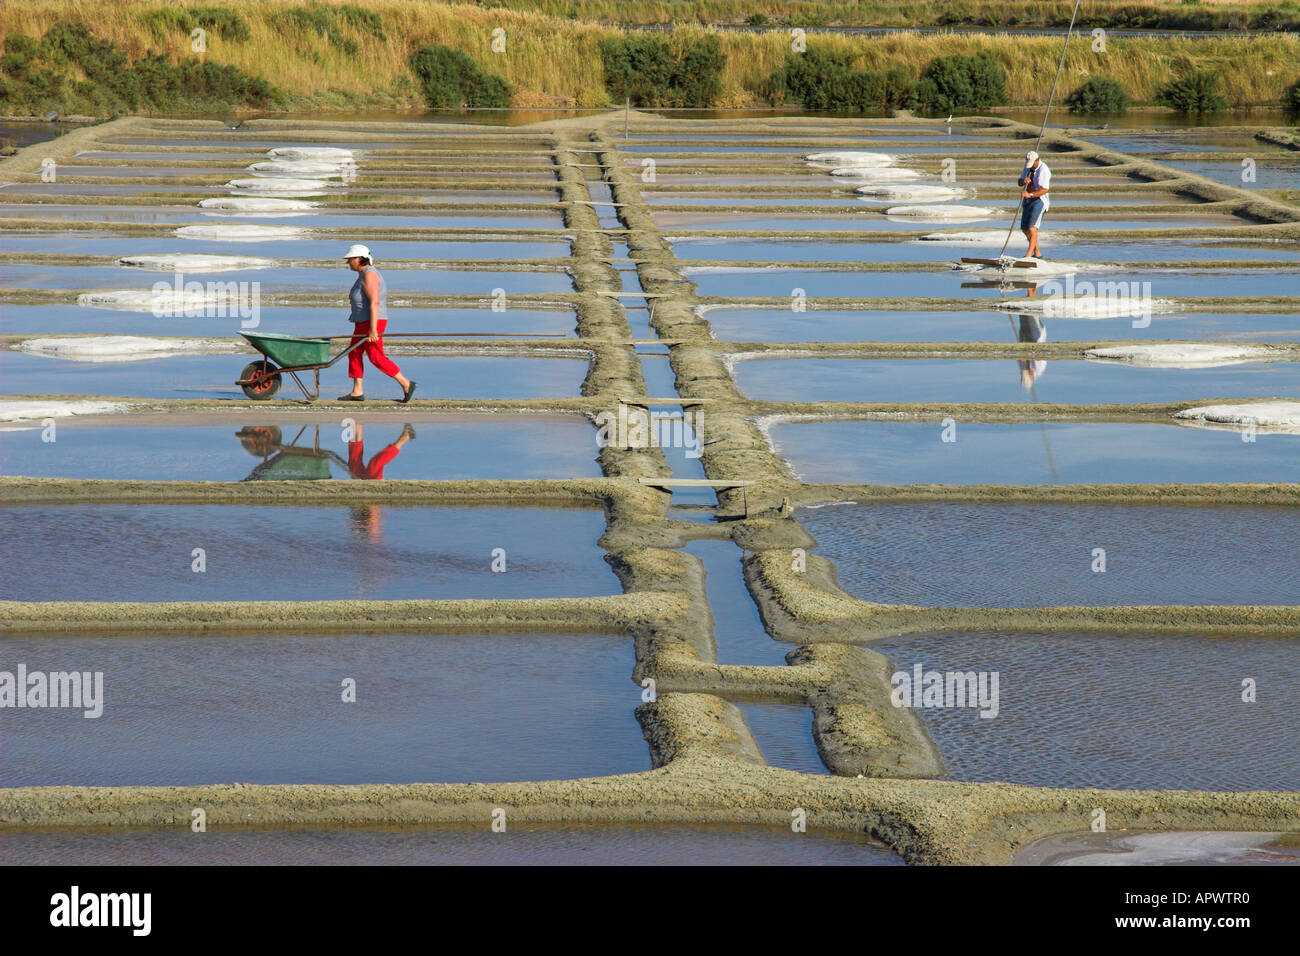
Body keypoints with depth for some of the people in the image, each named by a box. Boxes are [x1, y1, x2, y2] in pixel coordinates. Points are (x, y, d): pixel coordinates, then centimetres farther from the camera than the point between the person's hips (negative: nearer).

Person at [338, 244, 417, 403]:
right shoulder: (363, 275, 14)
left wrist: (372, 329, -27)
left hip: (372, 322, -11)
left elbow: (374, 302, -24)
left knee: (376, 357, -7)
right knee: (354, 354, 9)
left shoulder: (369, 275, -18)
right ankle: (357, 392, 12)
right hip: (363, 323, 11)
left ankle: (405, 383, -1)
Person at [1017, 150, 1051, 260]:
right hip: (1028, 201, 9)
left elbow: (1044, 189, -27)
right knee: (1025, 228, 9)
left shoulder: (1043, 170, -18)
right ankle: (1037, 253, 22)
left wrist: (1030, 194, -38)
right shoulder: (1028, 167, 7)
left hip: (1039, 200, -9)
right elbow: (1020, 183, 11)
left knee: (1032, 226, -19)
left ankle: (1028, 255, -22)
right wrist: (1023, 181, -14)